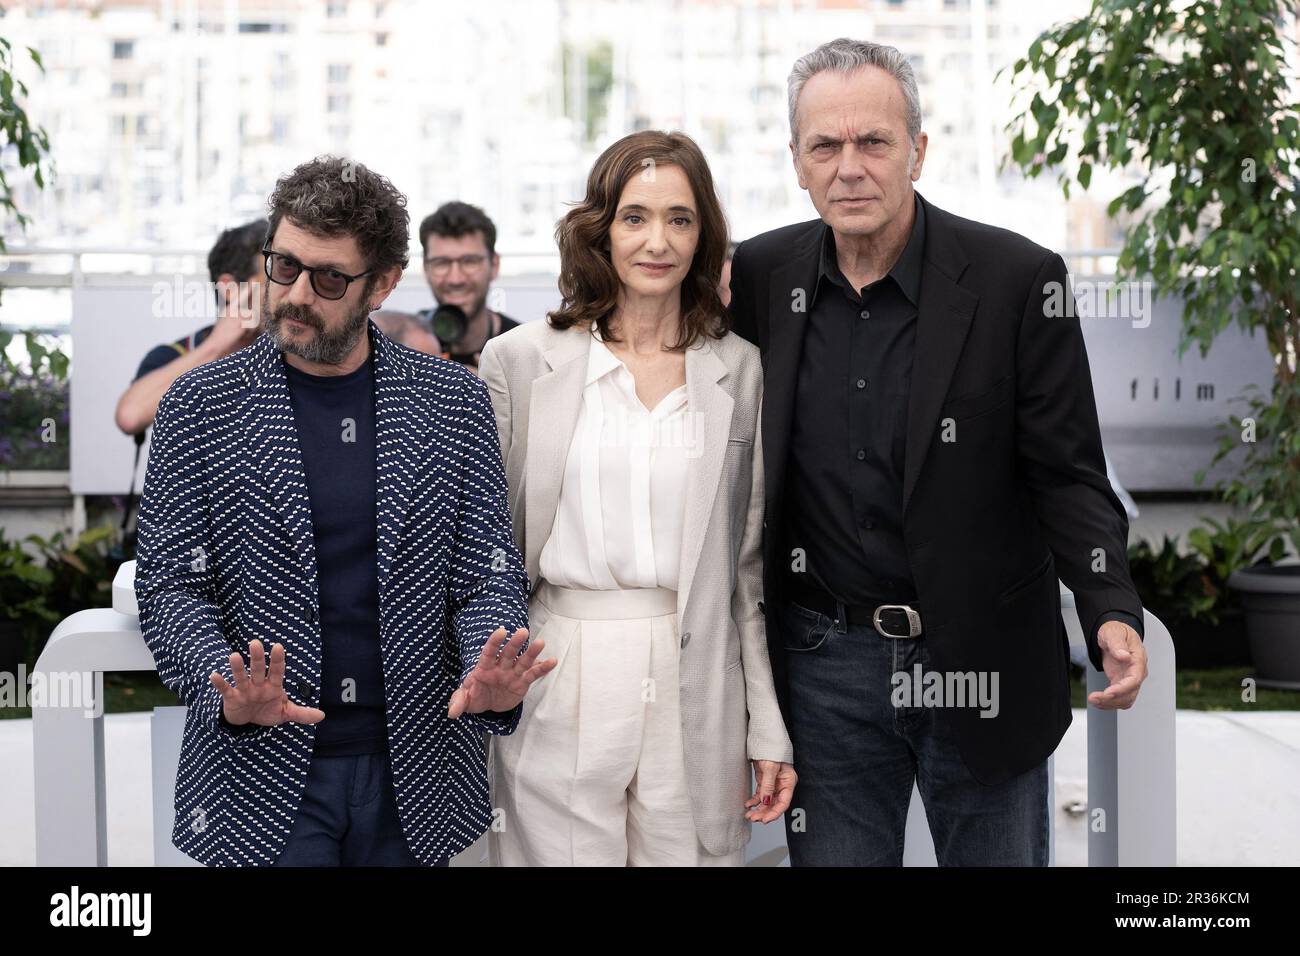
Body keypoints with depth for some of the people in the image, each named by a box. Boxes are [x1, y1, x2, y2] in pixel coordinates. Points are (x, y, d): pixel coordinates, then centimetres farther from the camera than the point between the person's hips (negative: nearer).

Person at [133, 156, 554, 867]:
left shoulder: (454, 400, 3)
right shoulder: (199, 405, -1)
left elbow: (487, 571, 1)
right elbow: (171, 586, -4)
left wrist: (489, 681, -19)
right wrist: (229, 692, -23)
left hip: (415, 780, 2)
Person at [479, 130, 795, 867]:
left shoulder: (739, 370, 6)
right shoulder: (520, 360, 2)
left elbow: (750, 563, 8)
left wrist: (770, 729, 5)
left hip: (696, 692, 1)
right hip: (556, 692, -1)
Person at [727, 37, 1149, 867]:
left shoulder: (1017, 280, -10)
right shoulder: (762, 277, -1)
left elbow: (1065, 473, -9)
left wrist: (1112, 612, -23)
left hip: (981, 667, -2)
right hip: (826, 665, 2)